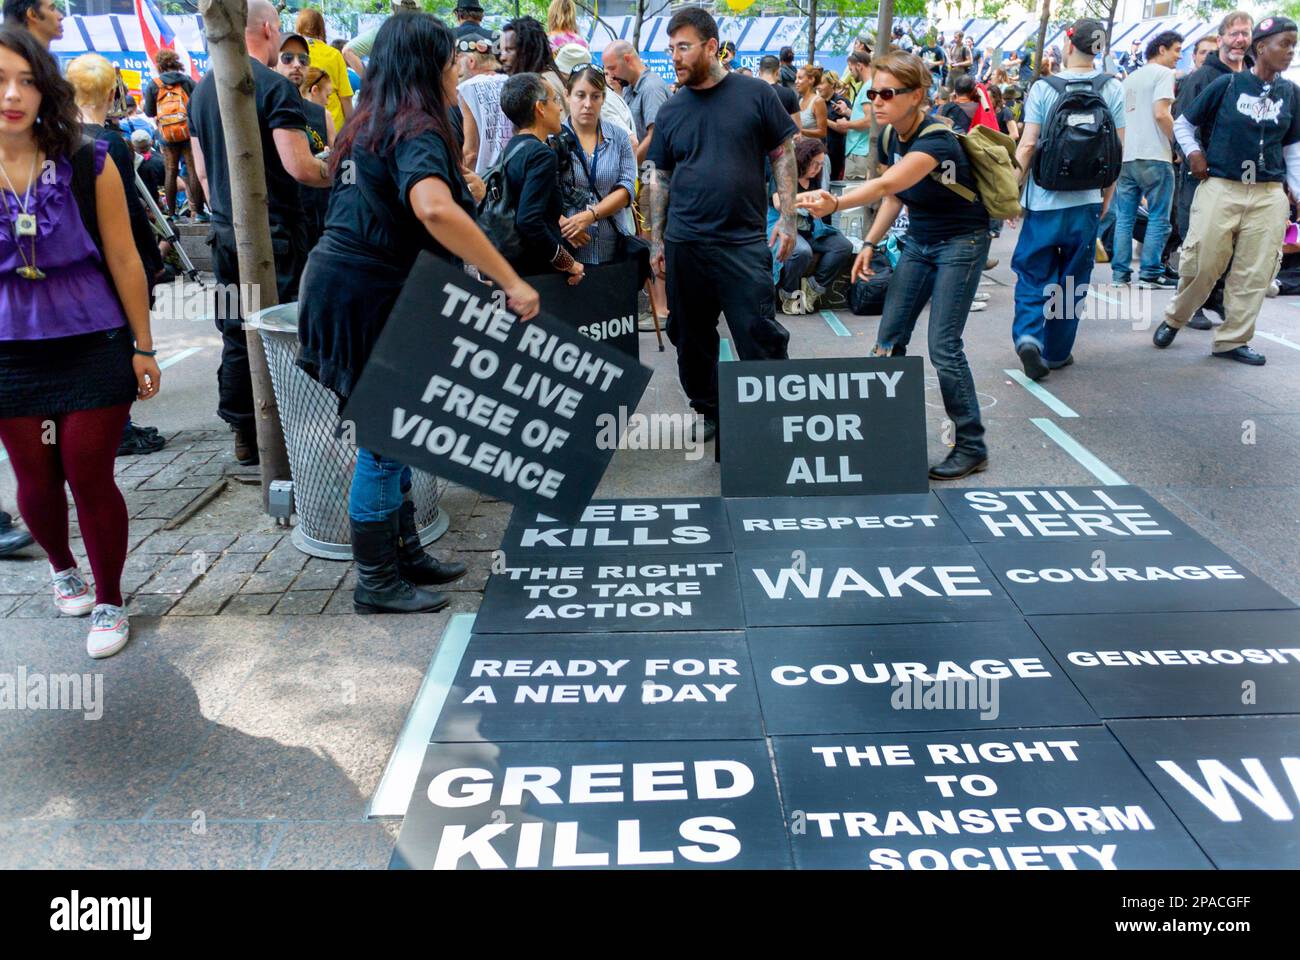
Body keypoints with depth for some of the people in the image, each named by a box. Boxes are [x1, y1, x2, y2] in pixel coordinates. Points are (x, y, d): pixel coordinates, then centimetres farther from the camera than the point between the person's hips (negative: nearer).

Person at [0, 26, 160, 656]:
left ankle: (109, 602, 20)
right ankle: (62, 568, 42)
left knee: (89, 477, 1)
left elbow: (123, 260, -2)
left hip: (92, 345, -2)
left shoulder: (88, 164, -6)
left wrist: (143, 348, -1)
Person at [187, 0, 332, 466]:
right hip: (275, 232, -7)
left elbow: (202, 169, 16)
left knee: (236, 333, 11)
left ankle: (245, 436, 17)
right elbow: (299, 166, -18)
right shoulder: (275, 86, -12)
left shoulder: (202, 89, 11)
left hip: (226, 230, 7)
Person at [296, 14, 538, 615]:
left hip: (340, 287, 9)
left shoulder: (371, 125, 15)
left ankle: (403, 552, 29)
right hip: (371, 298, -9)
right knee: (385, 441, 0)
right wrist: (511, 282, -33)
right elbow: (434, 209, -35)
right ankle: (376, 585, 12)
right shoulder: (416, 132, -15)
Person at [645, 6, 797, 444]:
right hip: (684, 243, 4)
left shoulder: (756, 94, 0)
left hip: (744, 242, -3)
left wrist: (787, 217, -5)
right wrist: (656, 241, 9)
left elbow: (783, 155, 3)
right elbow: (658, 178, 12)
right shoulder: (670, 111, 8)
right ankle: (708, 411, 28)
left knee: (760, 337, -5)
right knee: (691, 337, 11)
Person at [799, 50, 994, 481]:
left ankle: (972, 447, 0)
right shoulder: (888, 138, -2)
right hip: (919, 241, 8)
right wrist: (871, 243, -1)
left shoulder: (936, 139, -26)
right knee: (889, 338, 3)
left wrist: (835, 203, -58)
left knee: (943, 346, -12)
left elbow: (888, 184, -43)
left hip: (960, 243, -8)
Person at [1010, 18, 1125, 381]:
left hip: (1044, 199, -2)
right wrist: (1107, 194, 14)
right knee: (1073, 278, 13)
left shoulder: (1043, 88, -6)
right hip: (1087, 199, 2)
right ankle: (1057, 351, 20)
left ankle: (1028, 334, -15)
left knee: (1033, 273, 8)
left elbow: (1027, 146, -8)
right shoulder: (1113, 89, 0)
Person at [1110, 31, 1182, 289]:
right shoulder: (1163, 73, -3)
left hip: (1126, 156, 7)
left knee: (1124, 217, 7)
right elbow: (1161, 113, -15)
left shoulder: (1130, 78, 20)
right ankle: (1150, 274, -4)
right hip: (1154, 156, -7)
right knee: (1158, 218, -1)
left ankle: (1119, 273, 6)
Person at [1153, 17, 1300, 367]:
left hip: (1269, 195, 3)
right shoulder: (1228, 84, -1)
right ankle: (1174, 318, 22)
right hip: (1220, 188, -3)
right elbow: (1183, 122, 9)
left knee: (1255, 274, 1)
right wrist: (1193, 154, -5)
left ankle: (1232, 340, 11)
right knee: (1201, 264, -2)